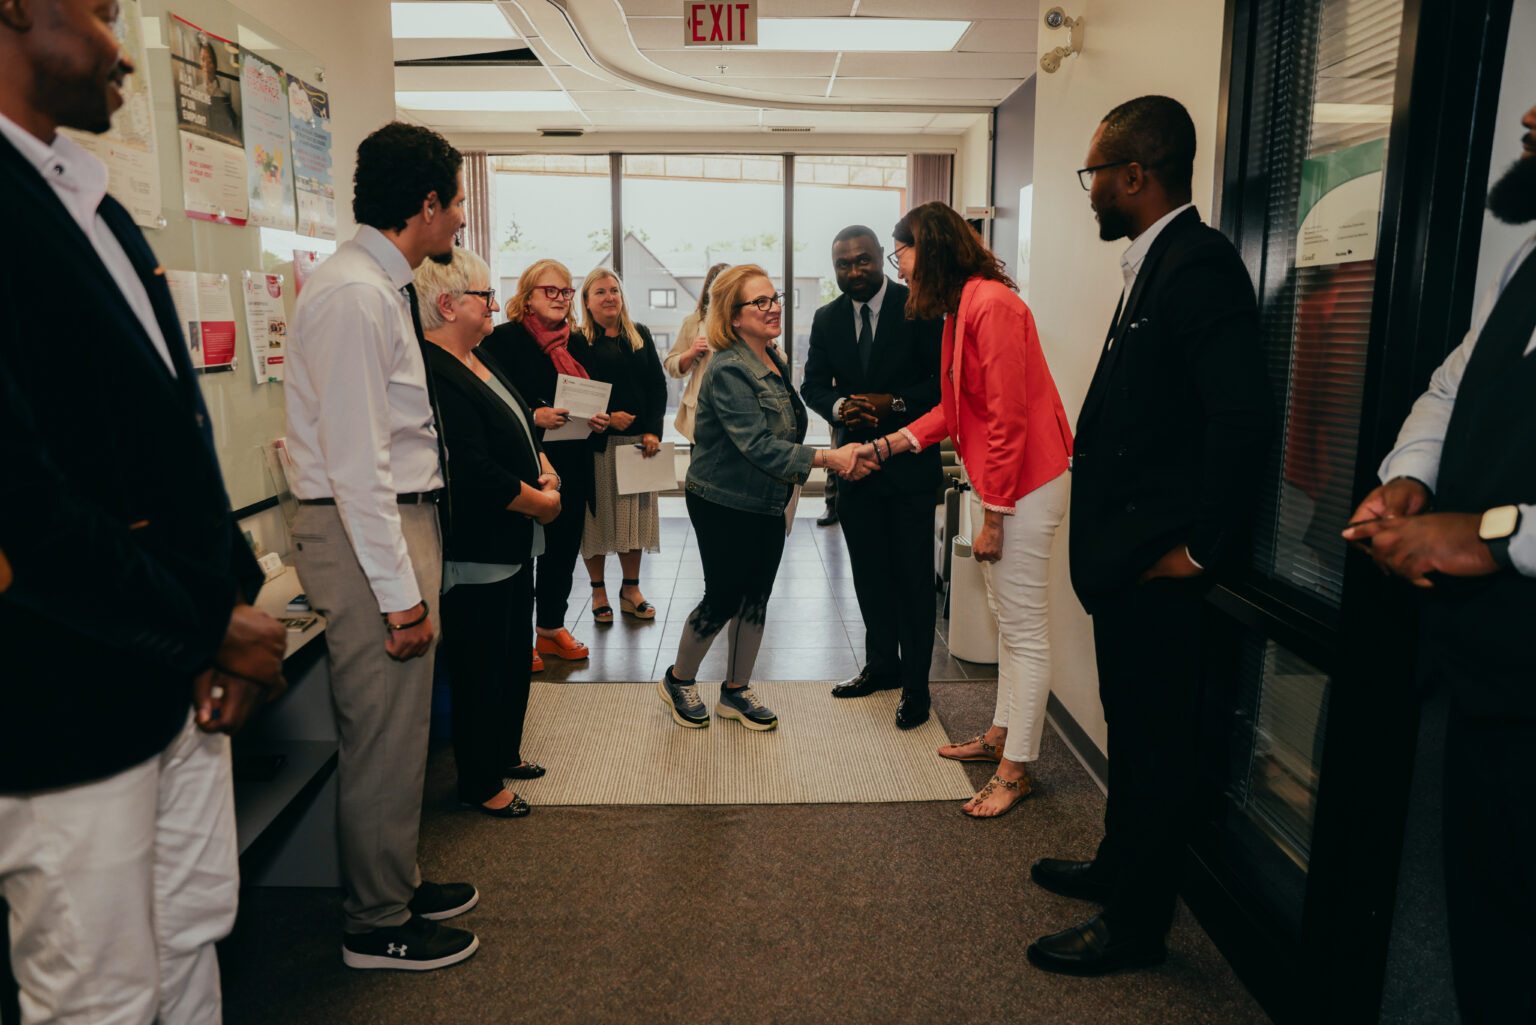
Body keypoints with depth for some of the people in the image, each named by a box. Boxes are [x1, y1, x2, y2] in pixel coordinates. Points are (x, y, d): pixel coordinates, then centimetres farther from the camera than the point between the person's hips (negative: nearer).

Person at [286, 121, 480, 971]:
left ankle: (395, 885, 36)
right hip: (364, 531, -10)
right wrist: (399, 591, -20)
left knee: (399, 729, 19)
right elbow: (356, 462, -21)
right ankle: (377, 926, 19)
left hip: (399, 518, 10)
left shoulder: (384, 287, 14)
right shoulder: (354, 295, -17)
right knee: (383, 736, 1)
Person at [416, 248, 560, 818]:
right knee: (481, 669, 4)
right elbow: (476, 472, -27)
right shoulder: (435, 375, -22)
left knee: (514, 656, 21)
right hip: (474, 553, -10)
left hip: (511, 546, 10)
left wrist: (545, 470, 1)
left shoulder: (477, 362, 11)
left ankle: (505, 754, 39)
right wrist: (542, 504, -15)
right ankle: (481, 785, 21)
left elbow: (520, 430, 20)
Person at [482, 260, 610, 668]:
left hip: (572, 468, 7)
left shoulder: (574, 343, 15)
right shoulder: (504, 340, -6)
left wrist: (599, 420, 1)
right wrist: (534, 417, -23)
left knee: (564, 546, 12)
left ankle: (552, 627, 26)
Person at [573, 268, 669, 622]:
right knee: (599, 513, 3)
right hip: (598, 442, -3)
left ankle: (631, 589, 21)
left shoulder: (640, 335, 11)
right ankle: (598, 590, 17)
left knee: (634, 512, 9)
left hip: (639, 440, 4)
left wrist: (653, 430, -4)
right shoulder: (578, 341, -1)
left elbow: (658, 385, 7)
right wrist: (606, 417, -18)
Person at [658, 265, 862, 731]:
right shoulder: (728, 370, -21)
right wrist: (824, 457, -33)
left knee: (756, 597, 12)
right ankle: (678, 681, 26)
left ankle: (736, 690, 27)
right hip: (723, 505, -8)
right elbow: (757, 445, -29)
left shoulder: (776, 364, 6)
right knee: (722, 599, 3)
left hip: (767, 505, 8)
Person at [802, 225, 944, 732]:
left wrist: (894, 403, -21)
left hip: (910, 461, -4)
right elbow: (812, 384, 6)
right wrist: (839, 406, -15)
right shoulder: (827, 319, 7)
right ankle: (882, 665, 31)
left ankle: (915, 685, 10)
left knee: (913, 574, 0)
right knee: (869, 571, 14)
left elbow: (943, 379, -8)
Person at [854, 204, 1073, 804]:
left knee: (1025, 629, -2)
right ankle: (1000, 736, 31)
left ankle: (1015, 772, 8)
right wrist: (885, 445, 15)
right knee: (1007, 618, 18)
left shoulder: (991, 303, -18)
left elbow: (1008, 416, -21)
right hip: (992, 479, 10)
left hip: (1023, 484, -10)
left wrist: (992, 517, -19)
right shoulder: (960, 307, 14)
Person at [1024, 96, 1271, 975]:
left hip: (1156, 563, -10)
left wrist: (1199, 547, -19)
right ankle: (1120, 868, 41)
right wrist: (1113, 536, 12)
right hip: (1125, 554, 10)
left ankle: (1135, 924, 23)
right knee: (1134, 729, 22)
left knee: (1155, 739, 6)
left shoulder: (1199, 264, -17)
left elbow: (1244, 415, -27)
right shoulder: (1154, 262, 13)